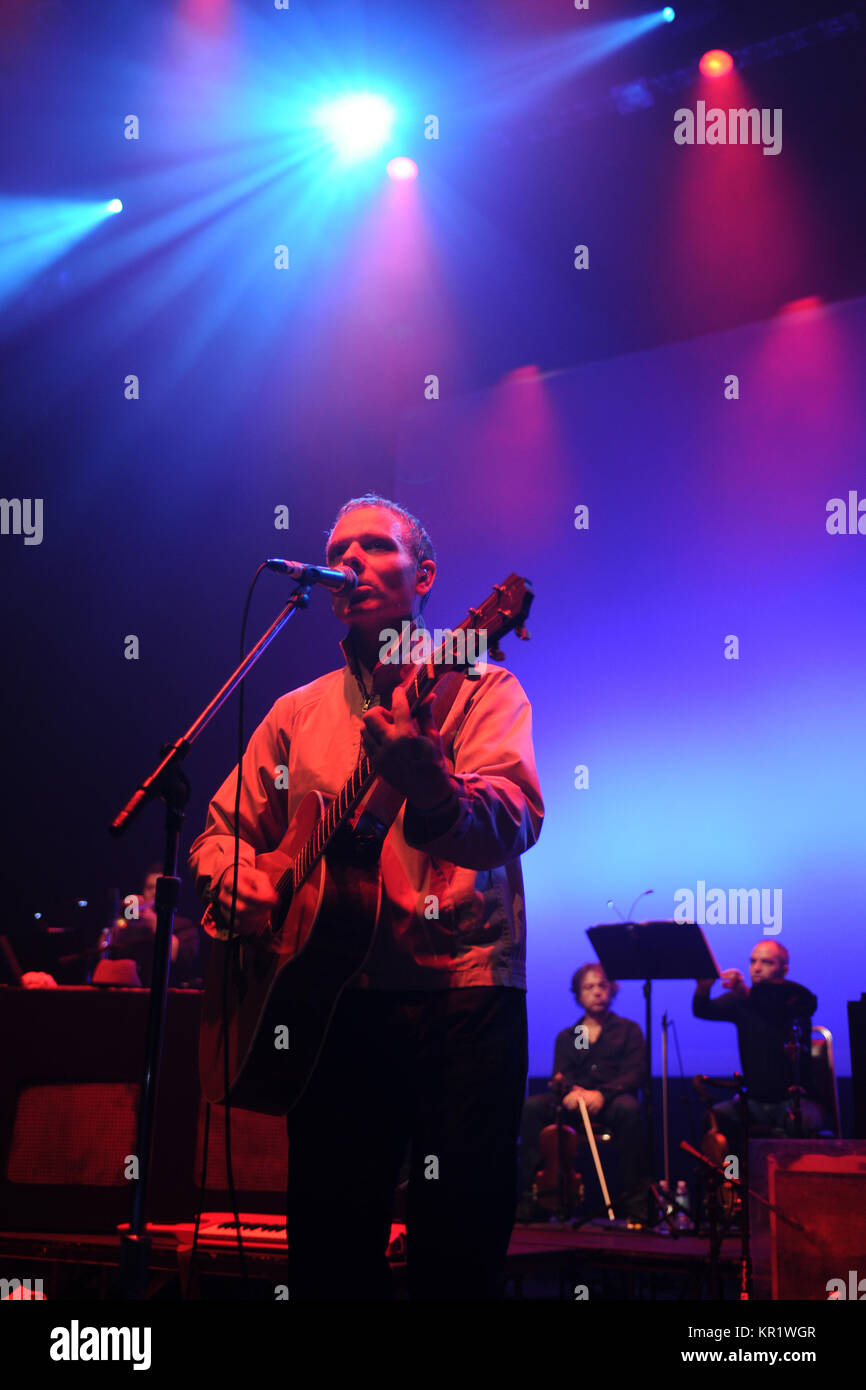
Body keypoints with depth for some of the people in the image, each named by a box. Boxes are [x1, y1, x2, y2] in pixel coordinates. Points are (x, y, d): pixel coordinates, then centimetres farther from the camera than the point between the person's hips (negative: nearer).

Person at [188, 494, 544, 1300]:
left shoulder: (476, 689, 2)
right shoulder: (299, 714, 17)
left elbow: (513, 823, -17)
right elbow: (220, 835, 20)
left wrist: (431, 787, -39)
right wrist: (249, 893, -4)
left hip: (461, 990, -4)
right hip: (333, 998, 4)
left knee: (459, 1250, -6)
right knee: (328, 1248, 6)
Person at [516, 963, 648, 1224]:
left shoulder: (628, 1030, 14)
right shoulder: (566, 1037, 22)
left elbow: (635, 1073, -1)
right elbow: (559, 1075, 8)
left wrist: (603, 1093, -22)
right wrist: (569, 1090, -20)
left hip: (610, 1106, -3)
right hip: (574, 1108, 3)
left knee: (628, 1107, -40)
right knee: (532, 1106, -28)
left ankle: (635, 1205, -34)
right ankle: (527, 1199, -27)